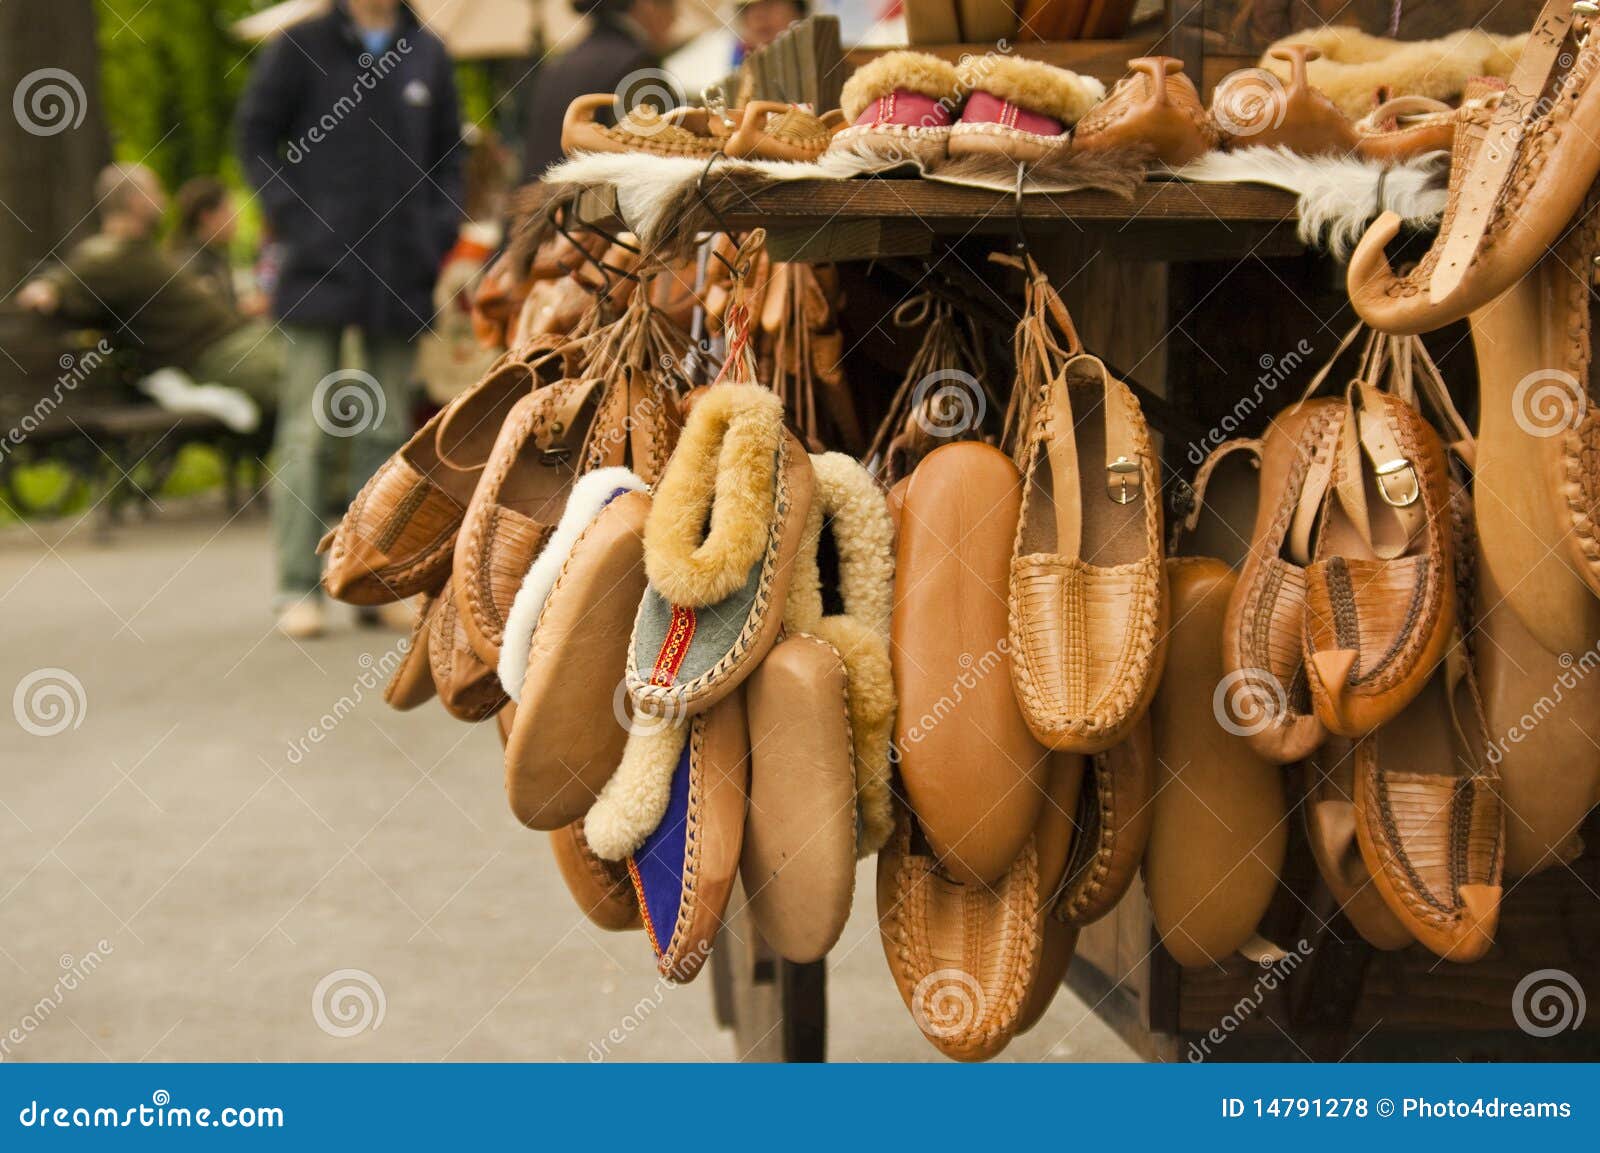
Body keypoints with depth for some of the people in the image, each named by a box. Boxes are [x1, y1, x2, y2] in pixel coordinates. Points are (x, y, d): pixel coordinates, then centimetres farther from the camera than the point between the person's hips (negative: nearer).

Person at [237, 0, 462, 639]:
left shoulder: (427, 54, 7)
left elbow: (449, 153, 15)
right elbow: (256, 132, 3)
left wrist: (440, 232, 3)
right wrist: (290, 219, -6)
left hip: (402, 269, 3)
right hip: (319, 267, -3)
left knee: (387, 428, 8)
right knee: (308, 428, -4)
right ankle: (299, 587, -1)